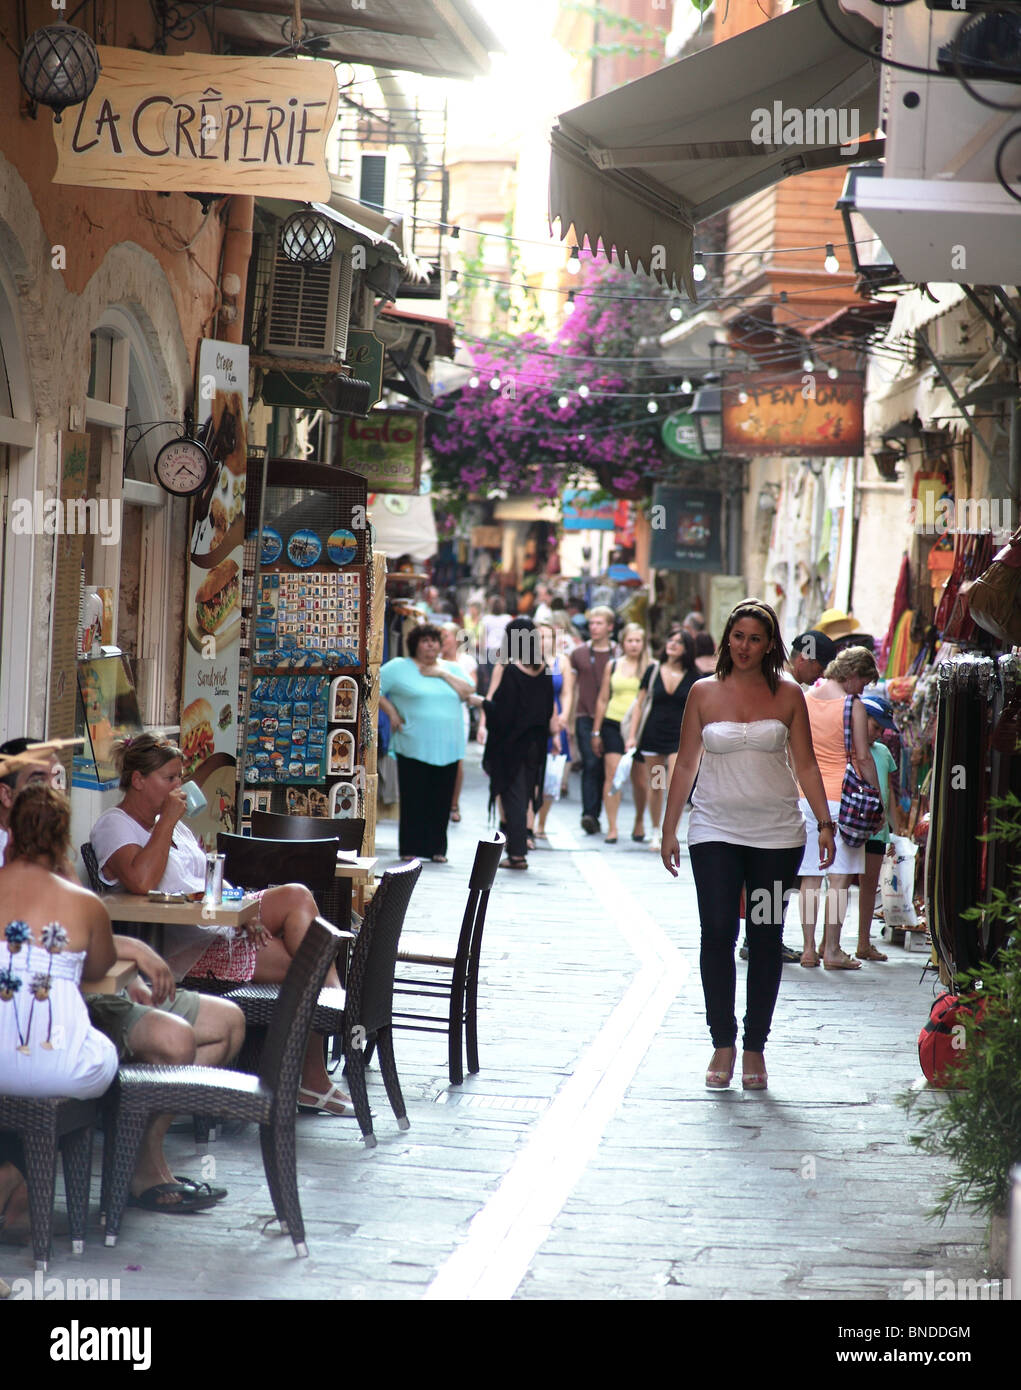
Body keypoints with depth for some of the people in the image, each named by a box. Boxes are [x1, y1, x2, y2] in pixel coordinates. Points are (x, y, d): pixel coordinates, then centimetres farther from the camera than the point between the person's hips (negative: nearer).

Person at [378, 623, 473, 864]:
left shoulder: (451, 669, 17)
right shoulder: (398, 667, 5)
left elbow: (469, 691, 3)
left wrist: (443, 674, -2)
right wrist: (391, 712, -5)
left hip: (447, 747, 3)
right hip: (413, 747, -3)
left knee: (441, 801, 2)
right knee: (413, 798, -4)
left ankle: (436, 848, 9)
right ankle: (410, 849, 2)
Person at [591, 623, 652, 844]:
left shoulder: (650, 668, 3)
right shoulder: (612, 665, 9)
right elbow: (603, 699, 13)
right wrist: (596, 731, 11)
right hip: (613, 725, 1)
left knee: (639, 779, 5)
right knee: (612, 775, -8)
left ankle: (639, 822, 24)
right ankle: (612, 827, -6)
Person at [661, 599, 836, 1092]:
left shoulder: (788, 695, 5)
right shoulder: (703, 693, 5)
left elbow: (806, 764, 8)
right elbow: (686, 764, 9)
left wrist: (824, 822, -1)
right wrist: (669, 829, 6)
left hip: (776, 834, 0)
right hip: (715, 831, 0)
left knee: (766, 939, 3)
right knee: (717, 933, -9)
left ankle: (755, 1047, 11)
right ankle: (723, 1043, 0)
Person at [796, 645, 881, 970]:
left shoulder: (804, 699, 6)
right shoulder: (853, 706, -8)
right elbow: (863, 758, -7)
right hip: (842, 796, -5)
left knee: (810, 876, 8)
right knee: (839, 877, 0)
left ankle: (809, 948, 9)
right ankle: (831, 950, -1)